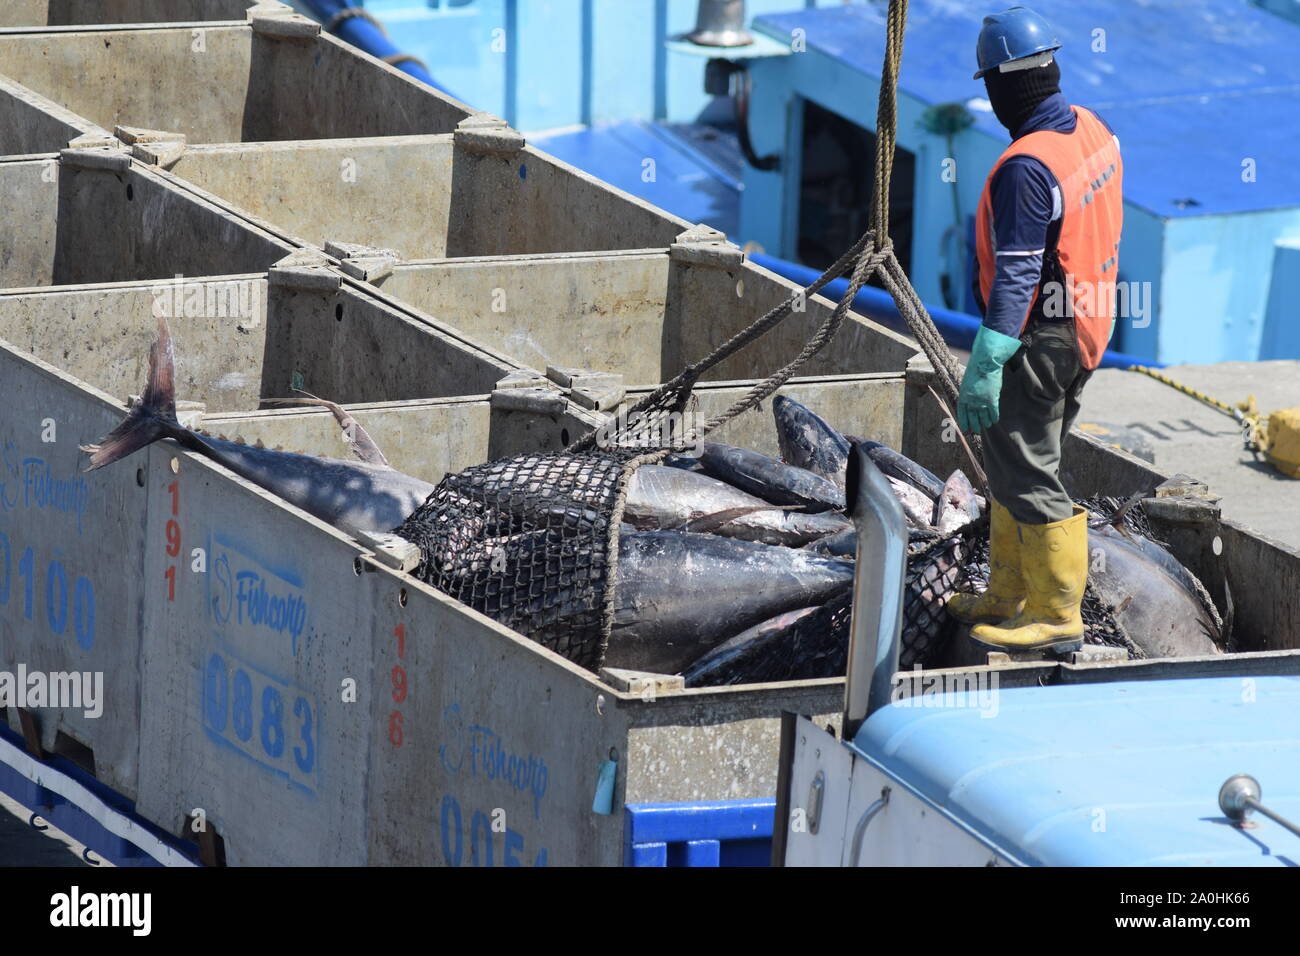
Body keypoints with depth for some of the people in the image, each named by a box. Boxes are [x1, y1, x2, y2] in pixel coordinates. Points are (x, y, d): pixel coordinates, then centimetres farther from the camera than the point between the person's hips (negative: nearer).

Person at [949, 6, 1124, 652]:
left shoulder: (1026, 168, -26)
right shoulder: (1094, 131, 3)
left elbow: (1016, 276, -27)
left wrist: (984, 366, -25)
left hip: (1038, 341, -10)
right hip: (1088, 328, 10)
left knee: (1024, 475, -1)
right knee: (1014, 464, 20)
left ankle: (1057, 616, 4)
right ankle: (1008, 596, 31)